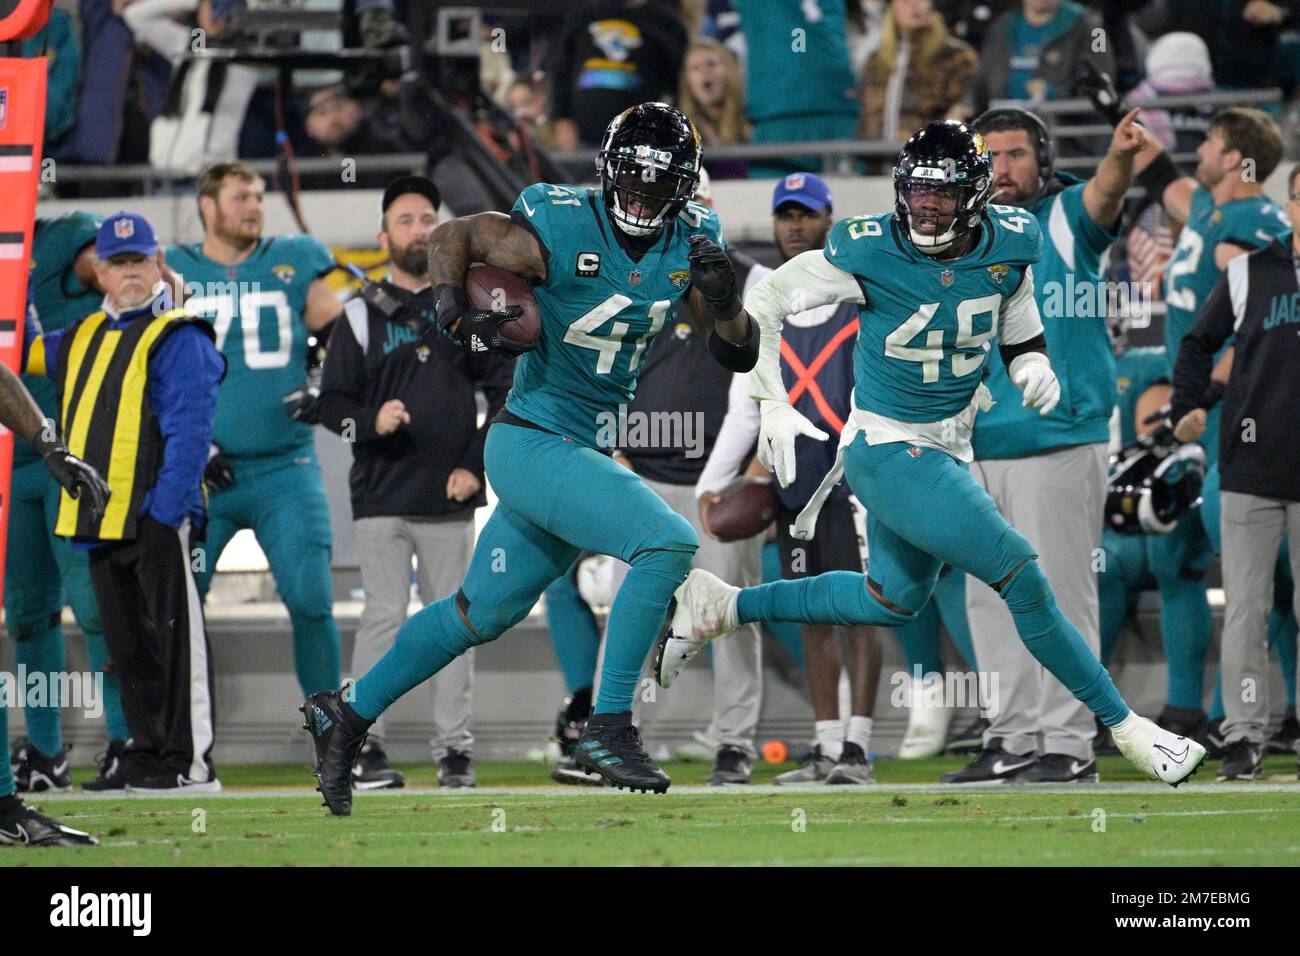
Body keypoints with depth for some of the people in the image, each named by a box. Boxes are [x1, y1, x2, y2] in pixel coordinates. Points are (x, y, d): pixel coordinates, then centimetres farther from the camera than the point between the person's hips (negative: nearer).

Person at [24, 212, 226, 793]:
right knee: (125, 644, 12)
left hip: (156, 514, -8)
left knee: (171, 636, -7)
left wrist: (167, 506, -21)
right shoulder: (82, 337, 18)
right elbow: (26, 351, 32)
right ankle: (147, 752, 19)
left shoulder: (179, 338, -7)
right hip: (101, 519, 8)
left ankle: (190, 762, -7)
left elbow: (189, 429, -14)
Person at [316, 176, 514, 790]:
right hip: (381, 501, -1)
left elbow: (505, 393, 10)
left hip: (449, 501, 1)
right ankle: (365, 744, -4)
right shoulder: (362, 317, 6)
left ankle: (454, 749, 5)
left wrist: (476, 465, 0)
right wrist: (370, 422, -17)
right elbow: (332, 403, 5)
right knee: (384, 617, -7)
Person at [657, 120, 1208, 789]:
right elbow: (763, 302, -11)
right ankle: (1124, 727, 0)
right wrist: (772, 405, -17)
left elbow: (1017, 328, 13)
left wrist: (1033, 365, -9)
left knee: (893, 601, 25)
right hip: (887, 451, -8)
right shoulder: (871, 252, -21)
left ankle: (721, 606, 35)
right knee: (1022, 577, -13)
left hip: (948, 449, 8)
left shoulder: (1009, 246, -6)